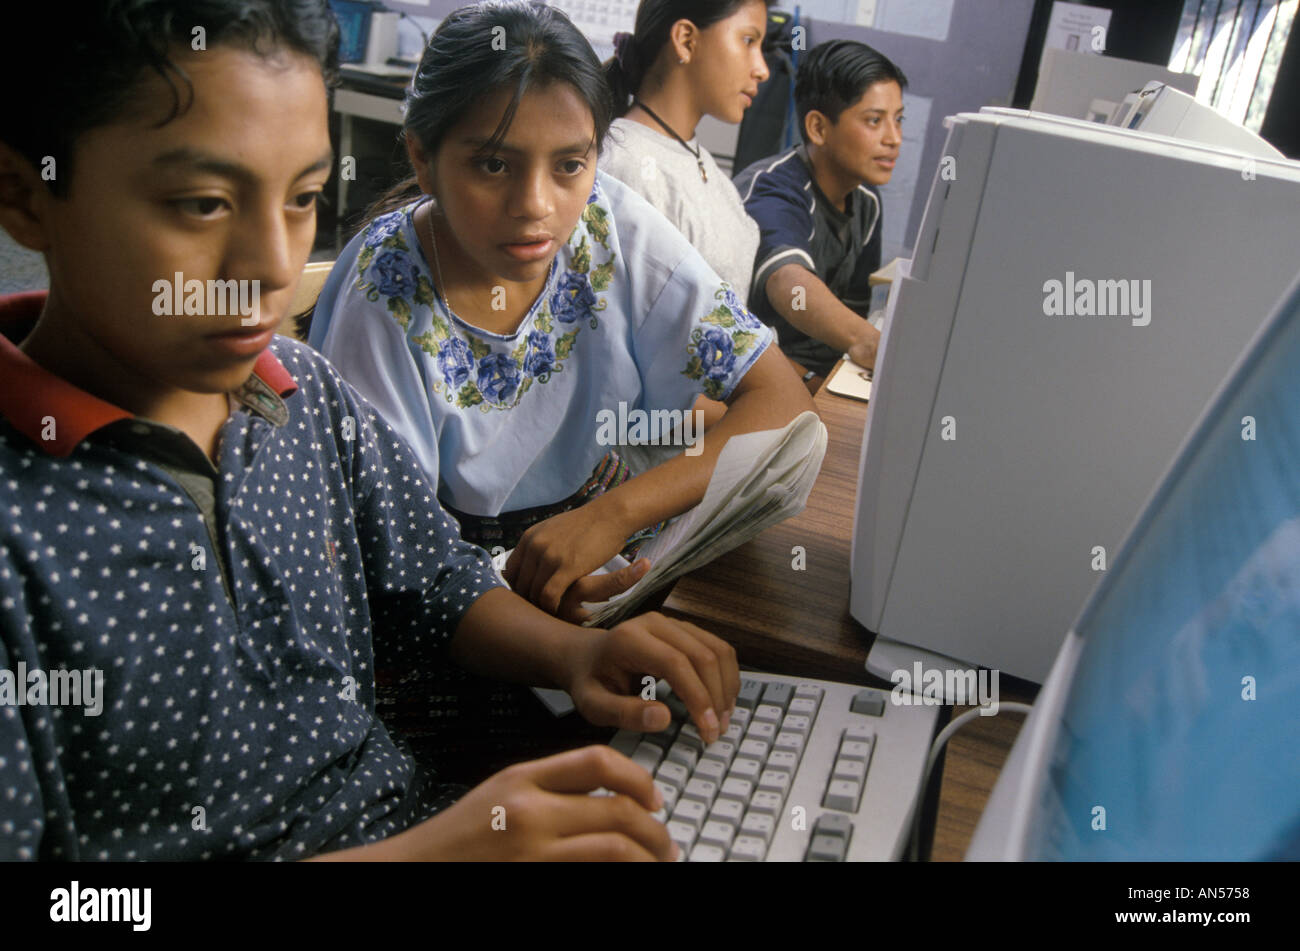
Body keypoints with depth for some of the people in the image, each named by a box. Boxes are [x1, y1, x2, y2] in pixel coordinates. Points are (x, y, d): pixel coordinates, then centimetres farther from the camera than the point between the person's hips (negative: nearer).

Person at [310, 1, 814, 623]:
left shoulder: (613, 229, -12)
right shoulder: (384, 294, -19)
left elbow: (781, 400, -14)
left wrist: (611, 513, -29)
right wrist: (512, 588, -36)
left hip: (614, 565, 4)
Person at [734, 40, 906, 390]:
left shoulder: (865, 199, 9)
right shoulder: (772, 192, -18)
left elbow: (854, 305, 13)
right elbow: (788, 282, -40)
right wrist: (861, 339, -59)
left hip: (816, 378, 8)